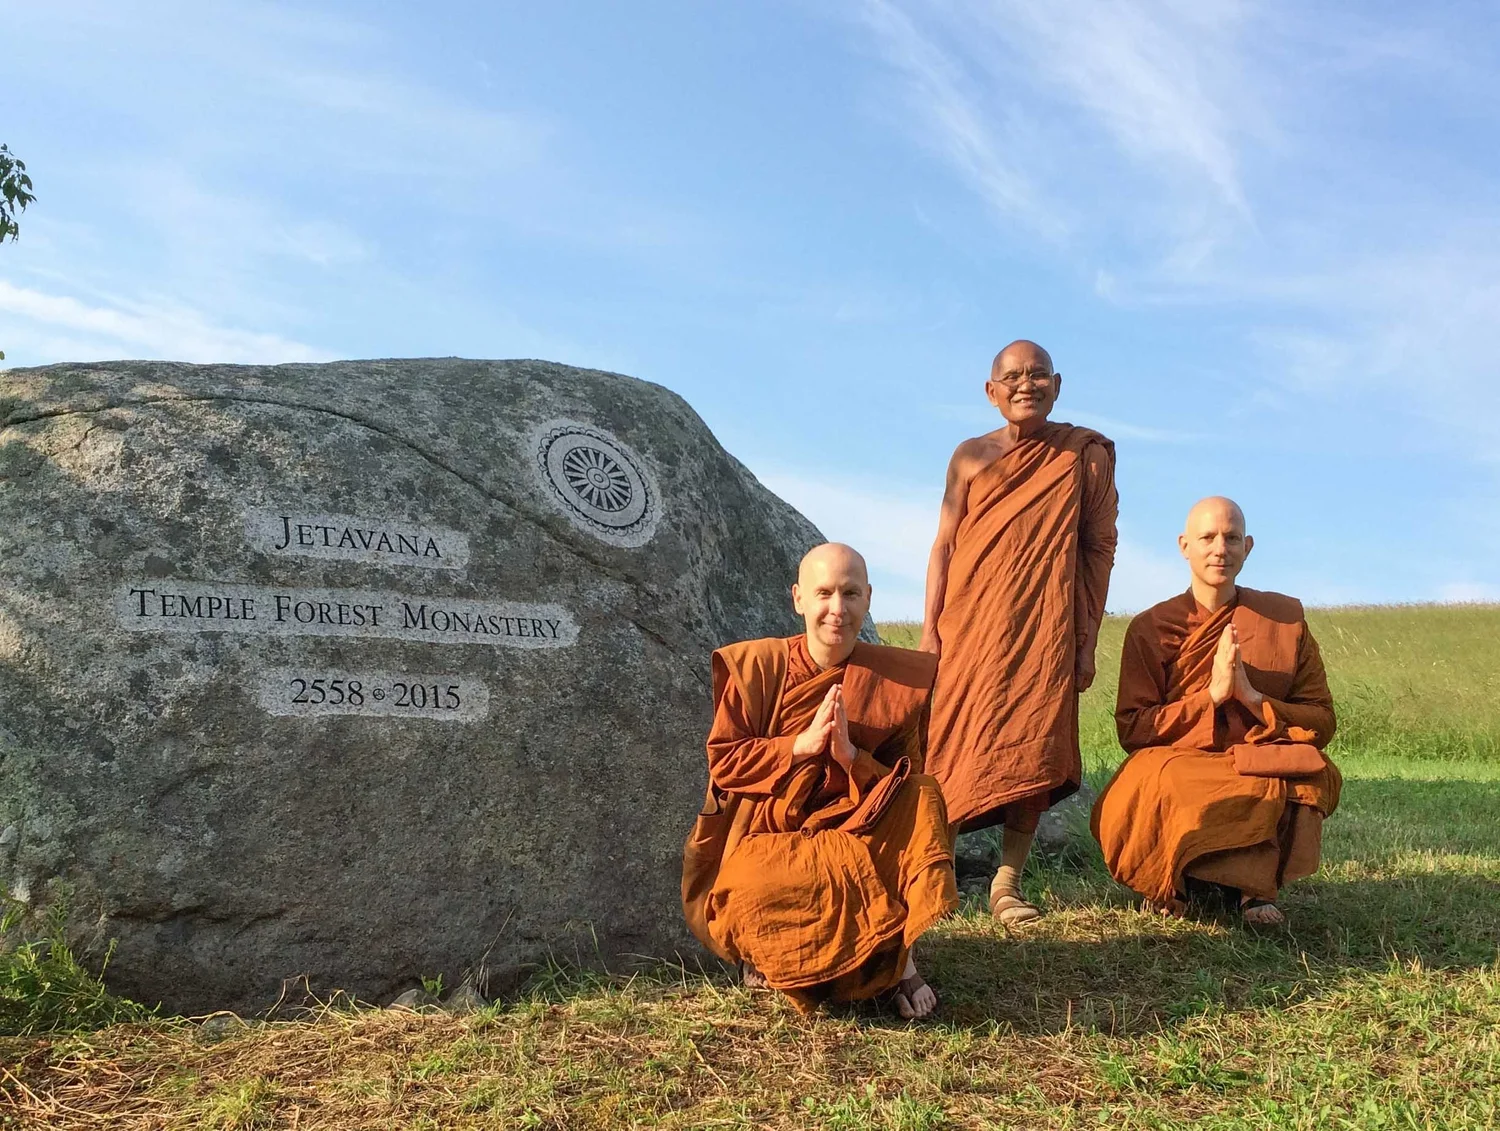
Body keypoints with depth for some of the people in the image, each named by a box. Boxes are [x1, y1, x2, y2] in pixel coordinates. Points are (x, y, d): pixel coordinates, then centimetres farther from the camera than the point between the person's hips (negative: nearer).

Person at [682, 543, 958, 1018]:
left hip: (853, 831, 2)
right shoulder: (755, 665, -3)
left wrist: (852, 756, -21)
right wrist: (802, 744, -18)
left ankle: (898, 954, -13)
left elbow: (907, 788, 0)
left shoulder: (901, 679, 1)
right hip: (765, 835, -2)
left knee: (922, 796, -25)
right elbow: (721, 762, -4)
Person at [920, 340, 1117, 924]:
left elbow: (1099, 547, 5)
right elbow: (944, 544, 6)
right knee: (955, 750, 1)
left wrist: (1087, 640, 0)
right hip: (969, 628, 1)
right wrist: (929, 630, -2)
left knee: (1032, 755, -2)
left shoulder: (1085, 454, 5)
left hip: (1046, 630, 0)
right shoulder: (971, 456, 7)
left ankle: (1007, 884, 6)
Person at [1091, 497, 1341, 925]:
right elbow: (1132, 729, -4)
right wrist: (1212, 694, -15)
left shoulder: (1285, 618, 7)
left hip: (1263, 769, 1)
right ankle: (1248, 884, -11)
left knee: (1310, 770, -31)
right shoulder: (1151, 628, 3)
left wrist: (1252, 697, -13)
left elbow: (1321, 722, 5)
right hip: (1178, 771, -1)